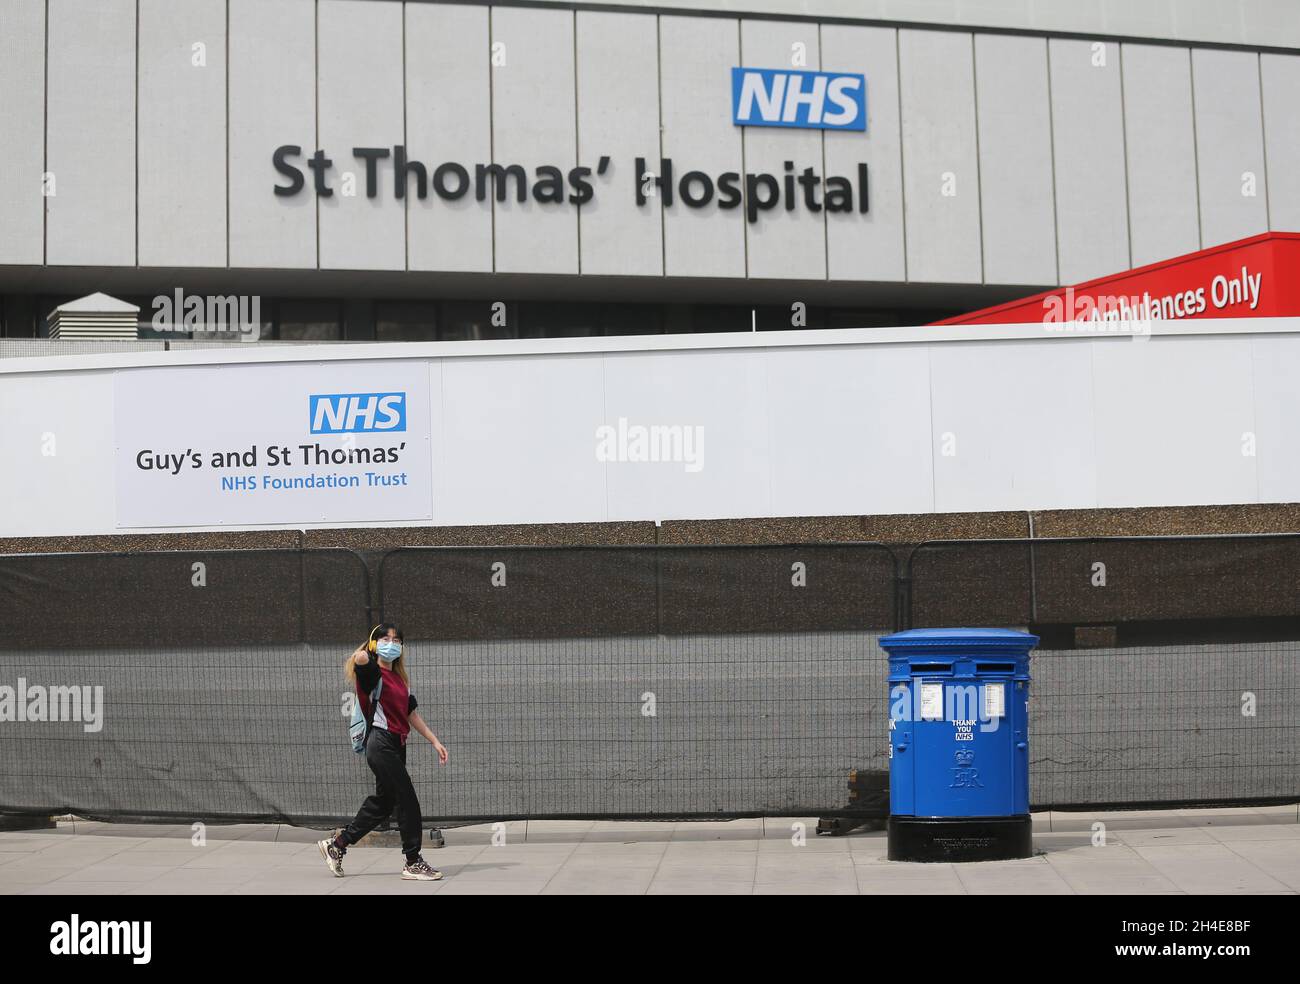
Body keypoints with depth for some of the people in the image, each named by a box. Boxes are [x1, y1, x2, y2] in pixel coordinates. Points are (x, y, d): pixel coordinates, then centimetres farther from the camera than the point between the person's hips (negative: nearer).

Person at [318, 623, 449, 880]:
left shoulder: (400, 678, 17)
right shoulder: (372, 673, -9)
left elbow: (412, 714, 21)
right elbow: (360, 659, -34)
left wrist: (435, 741, 18)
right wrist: (367, 654, -10)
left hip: (396, 745, 9)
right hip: (381, 742, -9)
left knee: (382, 803, 15)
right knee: (408, 801, -7)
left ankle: (336, 845, 27)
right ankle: (413, 863, 3)